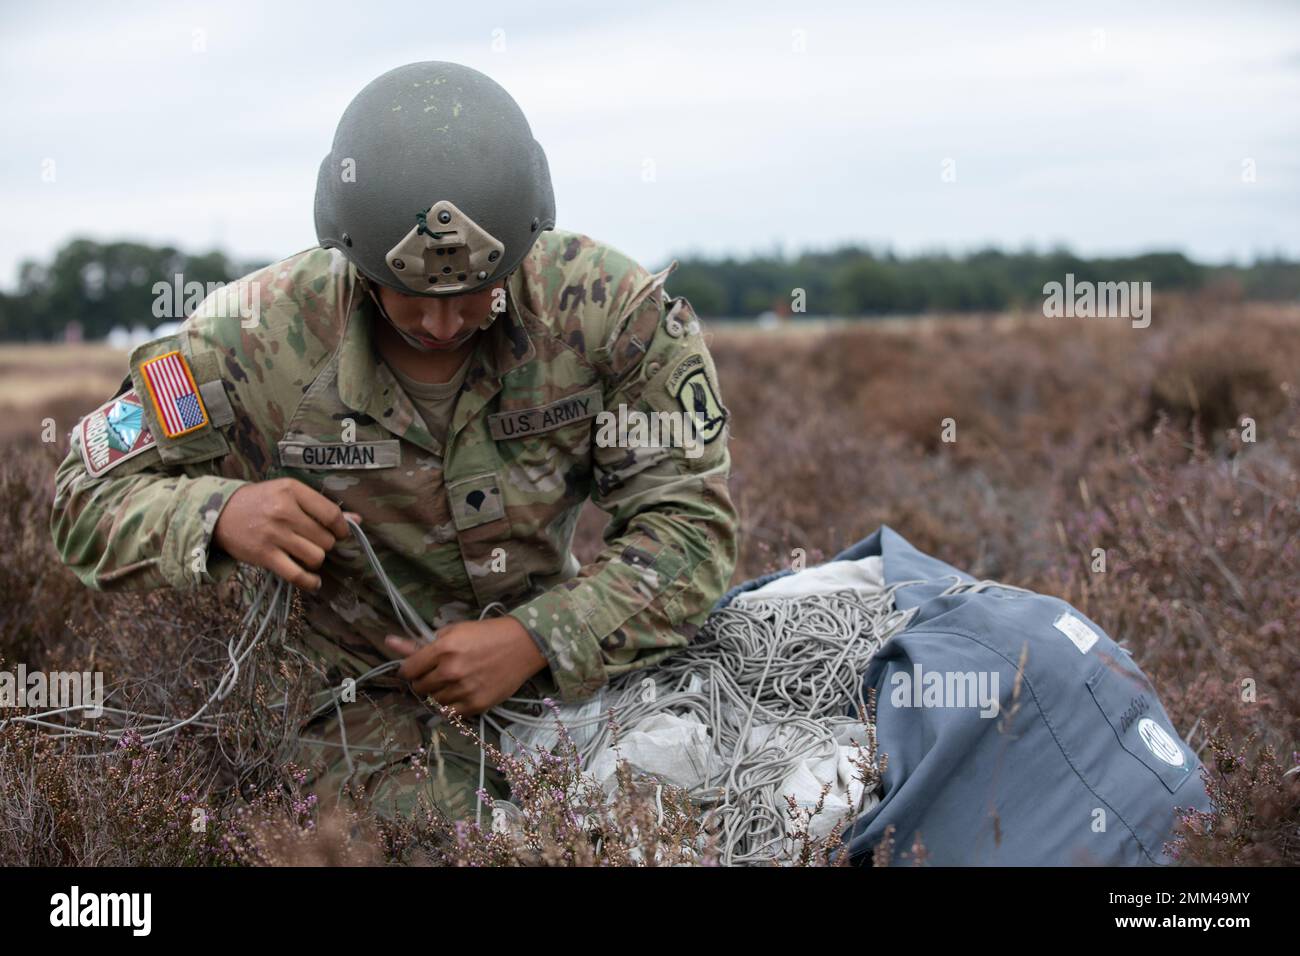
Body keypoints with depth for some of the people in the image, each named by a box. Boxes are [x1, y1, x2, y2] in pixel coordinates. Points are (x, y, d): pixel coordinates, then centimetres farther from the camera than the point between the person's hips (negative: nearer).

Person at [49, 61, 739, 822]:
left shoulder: (609, 308, -17)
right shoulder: (257, 344, -17)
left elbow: (690, 520, -15)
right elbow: (90, 498, -8)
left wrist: (537, 641, -29)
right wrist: (220, 515, -32)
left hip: (577, 667, 2)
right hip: (379, 700, -2)